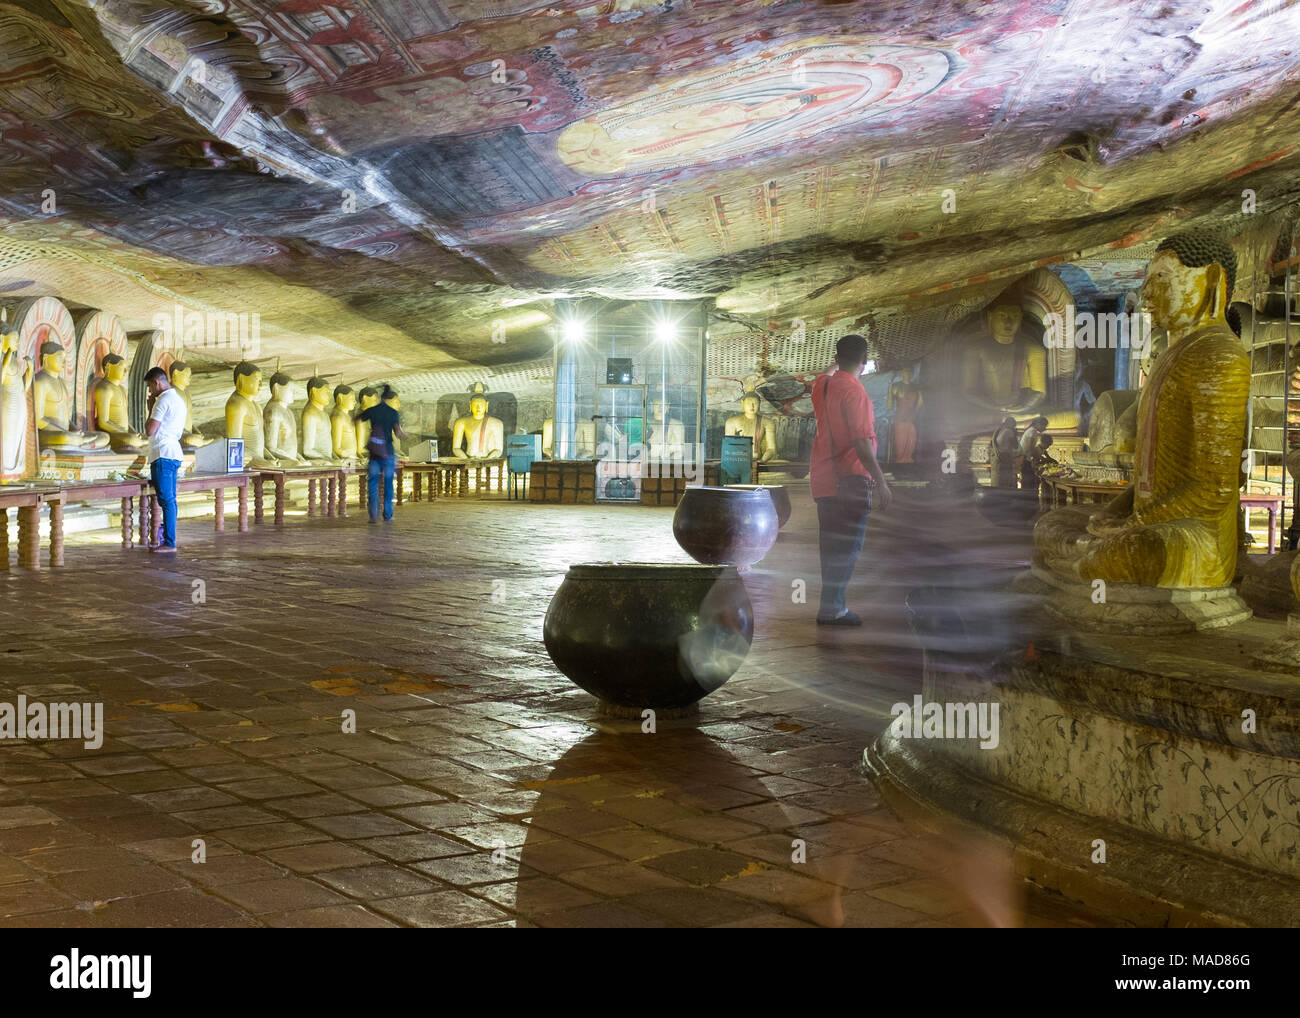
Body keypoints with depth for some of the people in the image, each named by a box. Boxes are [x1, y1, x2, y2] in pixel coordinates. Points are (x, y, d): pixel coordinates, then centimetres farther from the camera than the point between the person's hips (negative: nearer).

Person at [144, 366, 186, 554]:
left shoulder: (164, 400, -12)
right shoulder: (179, 400, 19)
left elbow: (149, 431, -13)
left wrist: (150, 409, 0)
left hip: (163, 455, -10)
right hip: (173, 454, 10)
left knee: (166, 500, -9)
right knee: (169, 500, 11)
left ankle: (170, 543, -10)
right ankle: (167, 539, 15)